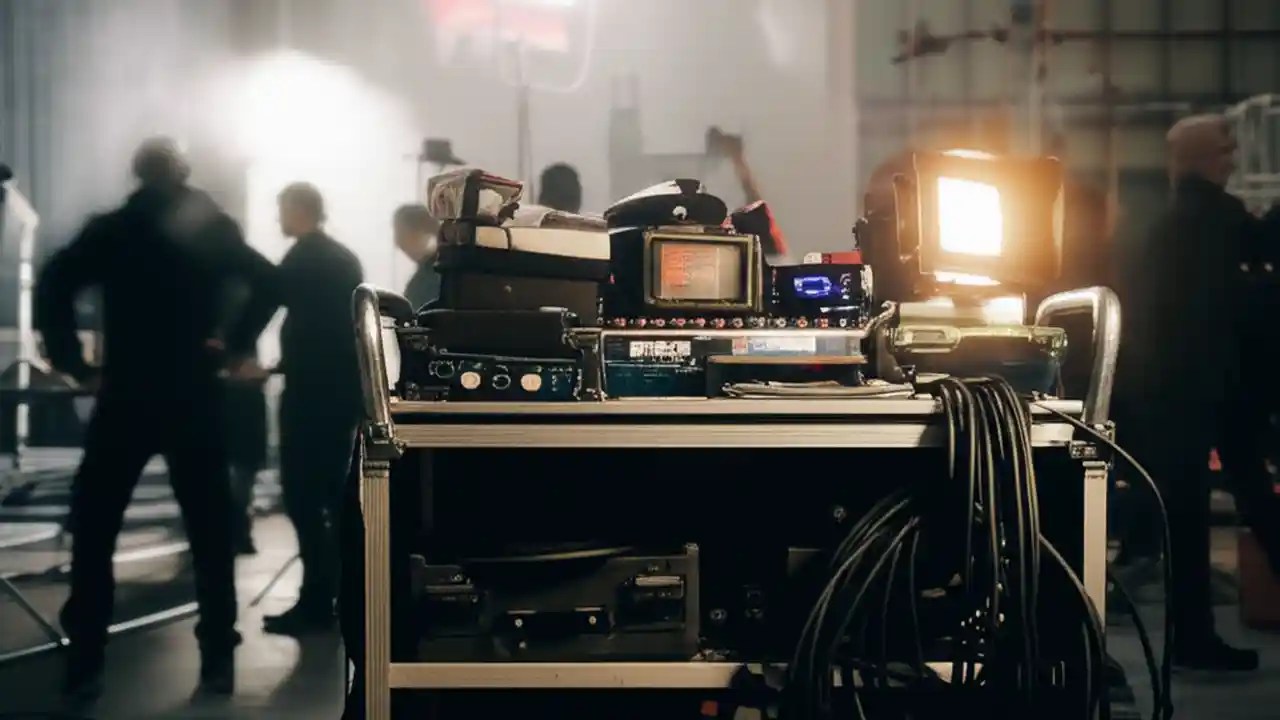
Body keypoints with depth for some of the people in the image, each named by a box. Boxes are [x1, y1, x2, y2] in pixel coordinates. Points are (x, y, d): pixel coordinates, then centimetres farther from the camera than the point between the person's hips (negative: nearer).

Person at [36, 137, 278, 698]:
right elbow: (268, 284, 0)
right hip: (195, 399, 1)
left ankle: (86, 664, 7)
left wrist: (73, 362, -6)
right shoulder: (214, 229, 3)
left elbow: (53, 286, -10)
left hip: (125, 398, -1)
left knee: (94, 531, 7)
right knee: (210, 531, 8)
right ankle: (218, 661, 9)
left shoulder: (111, 230, -1)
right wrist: (233, 346, 2)